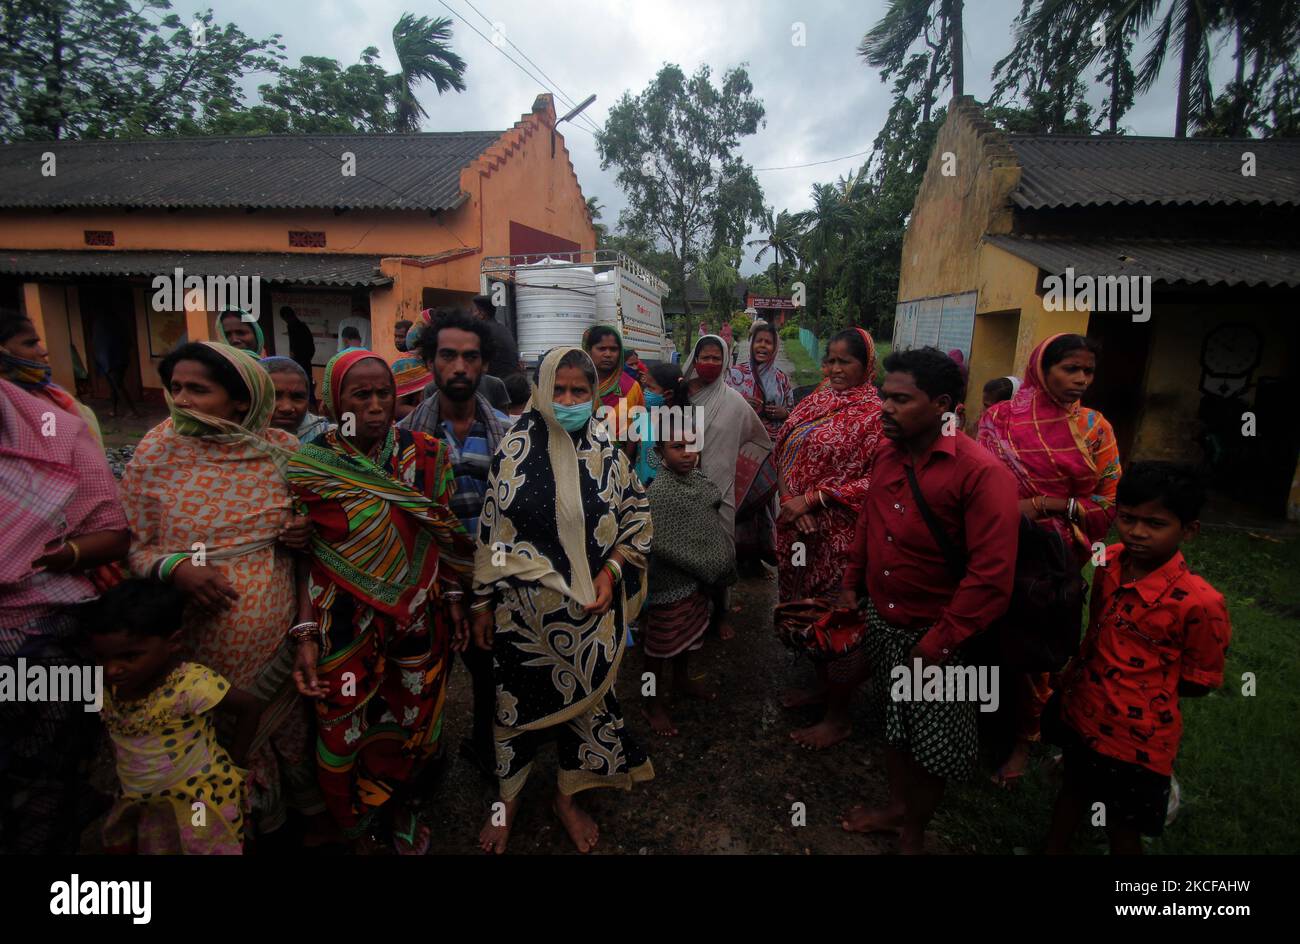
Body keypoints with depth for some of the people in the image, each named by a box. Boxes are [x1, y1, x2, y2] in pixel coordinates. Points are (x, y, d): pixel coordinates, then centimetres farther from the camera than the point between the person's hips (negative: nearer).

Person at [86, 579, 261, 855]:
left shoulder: (191, 684, -31)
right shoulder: (108, 683, -10)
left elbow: (250, 707, -20)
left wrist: (233, 764, -13)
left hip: (199, 802, -6)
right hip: (141, 804, 6)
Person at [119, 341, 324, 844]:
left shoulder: (282, 449, -5)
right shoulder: (157, 451, -7)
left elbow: (308, 521, 11)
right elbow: (135, 547, -1)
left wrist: (304, 533, -10)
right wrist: (174, 568, -21)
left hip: (280, 628, 1)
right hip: (203, 637, 0)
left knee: (292, 725, 17)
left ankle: (309, 807, 45)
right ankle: (262, 822, 43)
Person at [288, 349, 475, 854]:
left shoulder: (424, 454, -2)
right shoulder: (309, 466, -6)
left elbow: (443, 534, 4)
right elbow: (306, 555, -5)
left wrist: (454, 598, 3)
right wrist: (306, 634, -10)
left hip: (421, 620, 2)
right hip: (346, 627, -1)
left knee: (414, 720, 14)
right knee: (347, 731, 11)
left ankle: (406, 810, 42)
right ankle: (360, 827, 40)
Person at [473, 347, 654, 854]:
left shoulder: (607, 451, -5)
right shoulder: (516, 449, -7)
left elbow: (638, 518, 4)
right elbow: (491, 530, -2)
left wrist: (611, 573, -10)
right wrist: (483, 605, 1)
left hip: (590, 610, 1)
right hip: (526, 608, -1)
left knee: (584, 698, 15)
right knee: (519, 699, 14)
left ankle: (566, 797, 41)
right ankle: (508, 798, 41)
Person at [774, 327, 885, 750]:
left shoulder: (875, 414, -11)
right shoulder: (815, 402, 8)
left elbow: (875, 481, -17)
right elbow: (785, 453, 7)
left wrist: (812, 499, -19)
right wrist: (791, 500, -11)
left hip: (842, 535, -6)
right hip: (801, 528, 7)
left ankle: (839, 717, 23)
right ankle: (823, 685, 42)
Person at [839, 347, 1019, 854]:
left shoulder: (981, 472, -22)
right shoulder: (886, 454, -1)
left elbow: (992, 574, -24)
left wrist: (939, 641, -21)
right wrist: (853, 582, 13)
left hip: (935, 633, -5)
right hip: (881, 621, 6)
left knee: (932, 741, 14)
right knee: (892, 719, 23)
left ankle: (913, 833, 39)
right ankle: (896, 806, 48)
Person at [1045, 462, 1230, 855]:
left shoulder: (1198, 602, -26)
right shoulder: (1109, 561, -9)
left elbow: (1199, 682, -12)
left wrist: (1138, 685, -12)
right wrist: (1081, 673, -1)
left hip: (1136, 739, -5)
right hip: (1082, 715, 5)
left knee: (1122, 829, 18)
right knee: (1073, 788, 29)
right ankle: (1055, 846, 53)